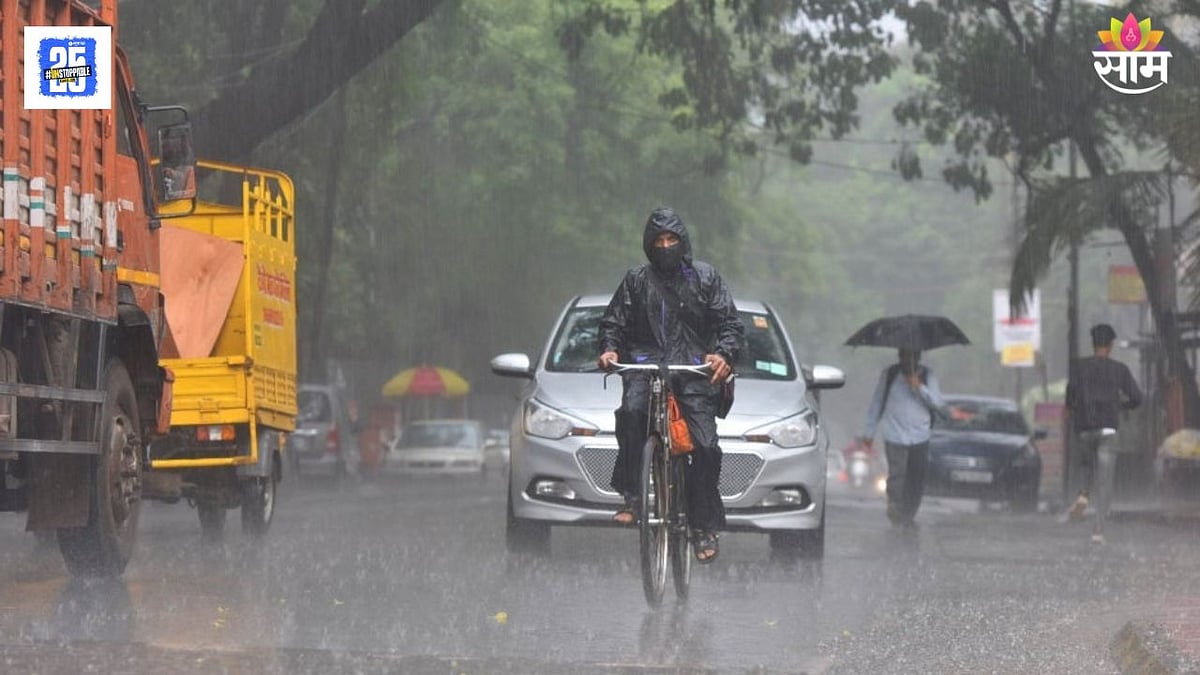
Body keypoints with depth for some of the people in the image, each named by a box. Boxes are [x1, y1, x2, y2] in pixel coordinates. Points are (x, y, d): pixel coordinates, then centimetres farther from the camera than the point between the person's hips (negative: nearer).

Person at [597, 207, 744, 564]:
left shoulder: (705, 277, 11)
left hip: (694, 367, 0)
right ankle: (630, 496, -26)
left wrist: (724, 354, -15)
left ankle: (704, 526, 0)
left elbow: (730, 323, 6)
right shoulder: (636, 280, 15)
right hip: (646, 363, 0)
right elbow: (614, 321, 16)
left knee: (706, 446, -12)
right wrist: (609, 348, -7)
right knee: (631, 409, -33)